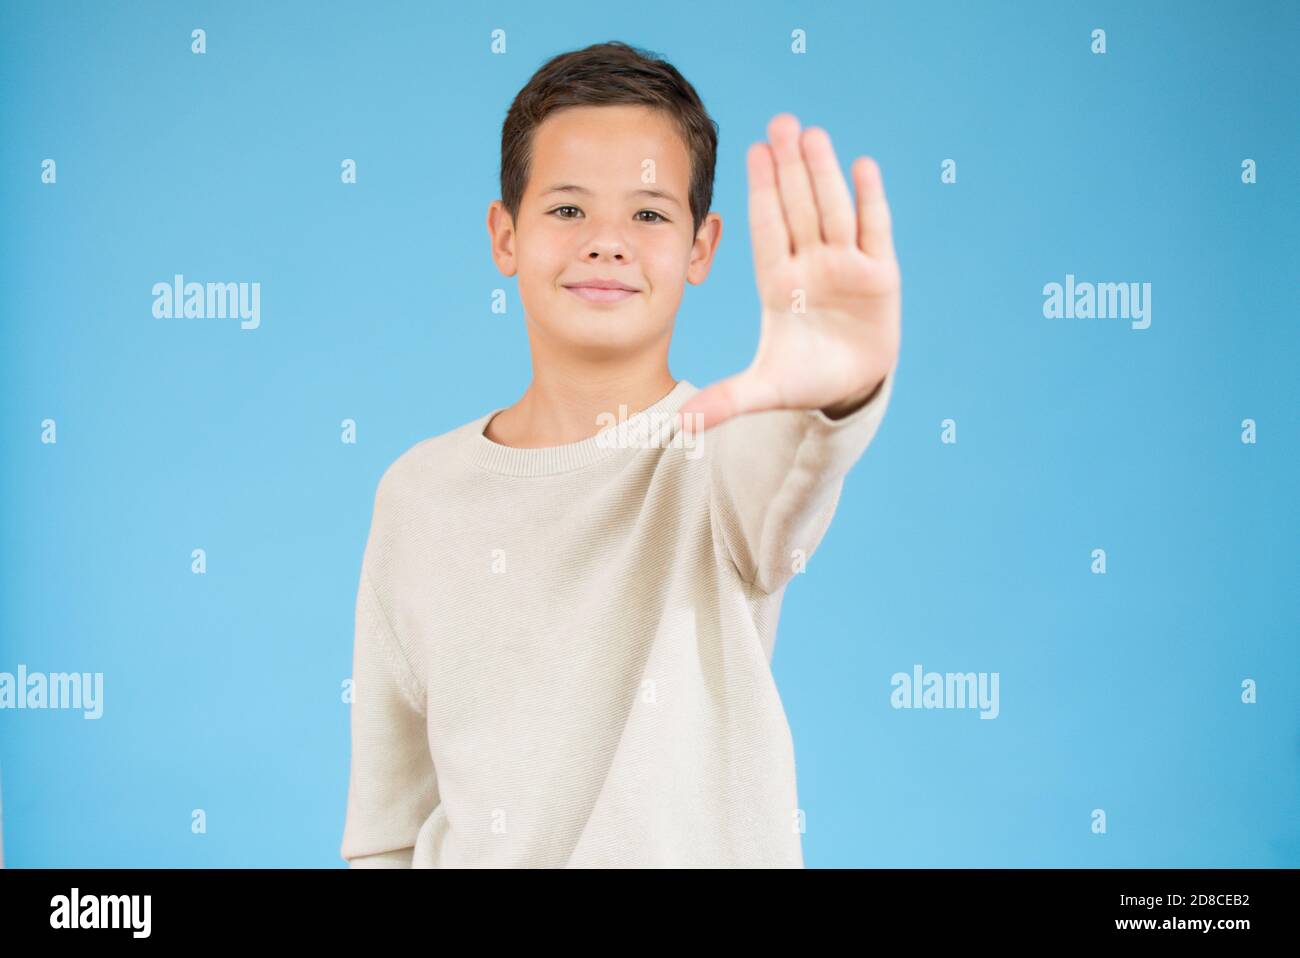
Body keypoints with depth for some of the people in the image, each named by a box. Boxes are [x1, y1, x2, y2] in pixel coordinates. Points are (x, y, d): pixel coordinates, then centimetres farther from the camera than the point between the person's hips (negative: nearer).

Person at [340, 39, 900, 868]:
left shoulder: (723, 448, -14)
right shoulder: (417, 495, -4)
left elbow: (782, 485, -39)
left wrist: (844, 389, -57)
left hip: (710, 846, -2)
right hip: (469, 855, 3)